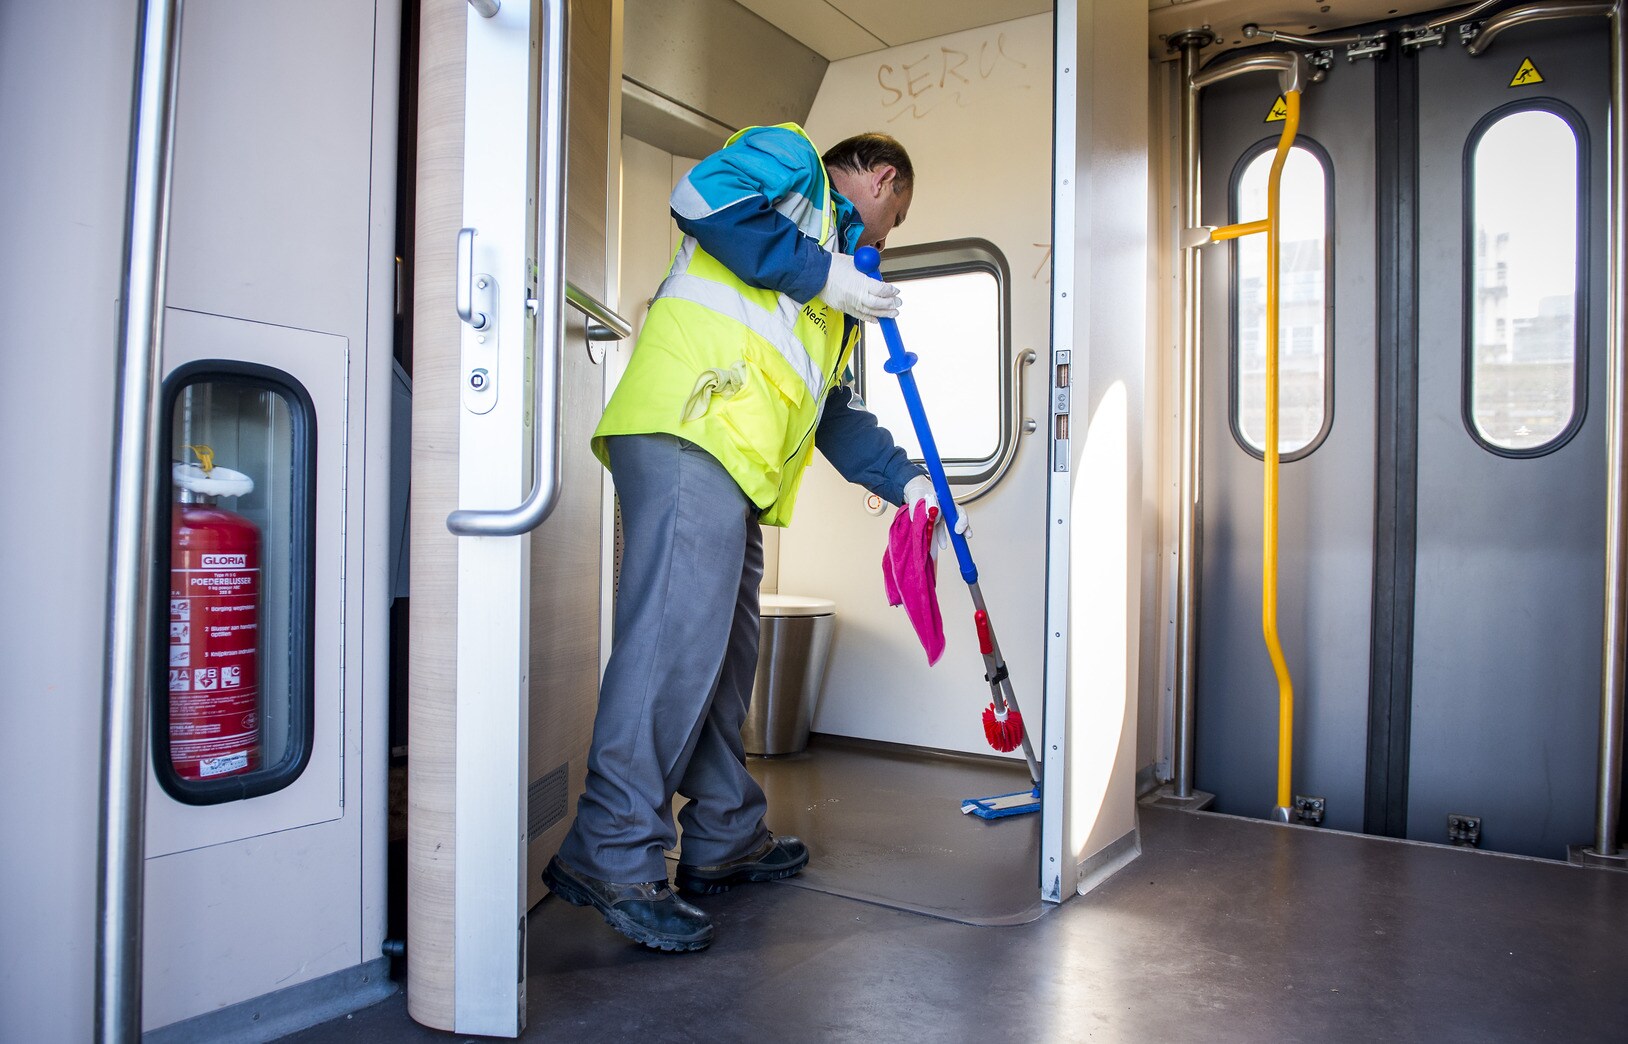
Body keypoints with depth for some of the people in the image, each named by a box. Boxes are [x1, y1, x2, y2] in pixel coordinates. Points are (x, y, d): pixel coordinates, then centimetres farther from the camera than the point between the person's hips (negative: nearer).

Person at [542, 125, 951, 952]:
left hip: (733, 464, 10)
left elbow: (833, 410, 34)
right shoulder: (792, 158, 14)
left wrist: (905, 480, 26)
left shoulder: (835, 265, 38)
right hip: (689, 428, -10)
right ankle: (613, 858, -13)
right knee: (676, 638, -16)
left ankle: (725, 840, 20)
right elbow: (702, 198, -9)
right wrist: (821, 274, -5)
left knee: (722, 648, 11)